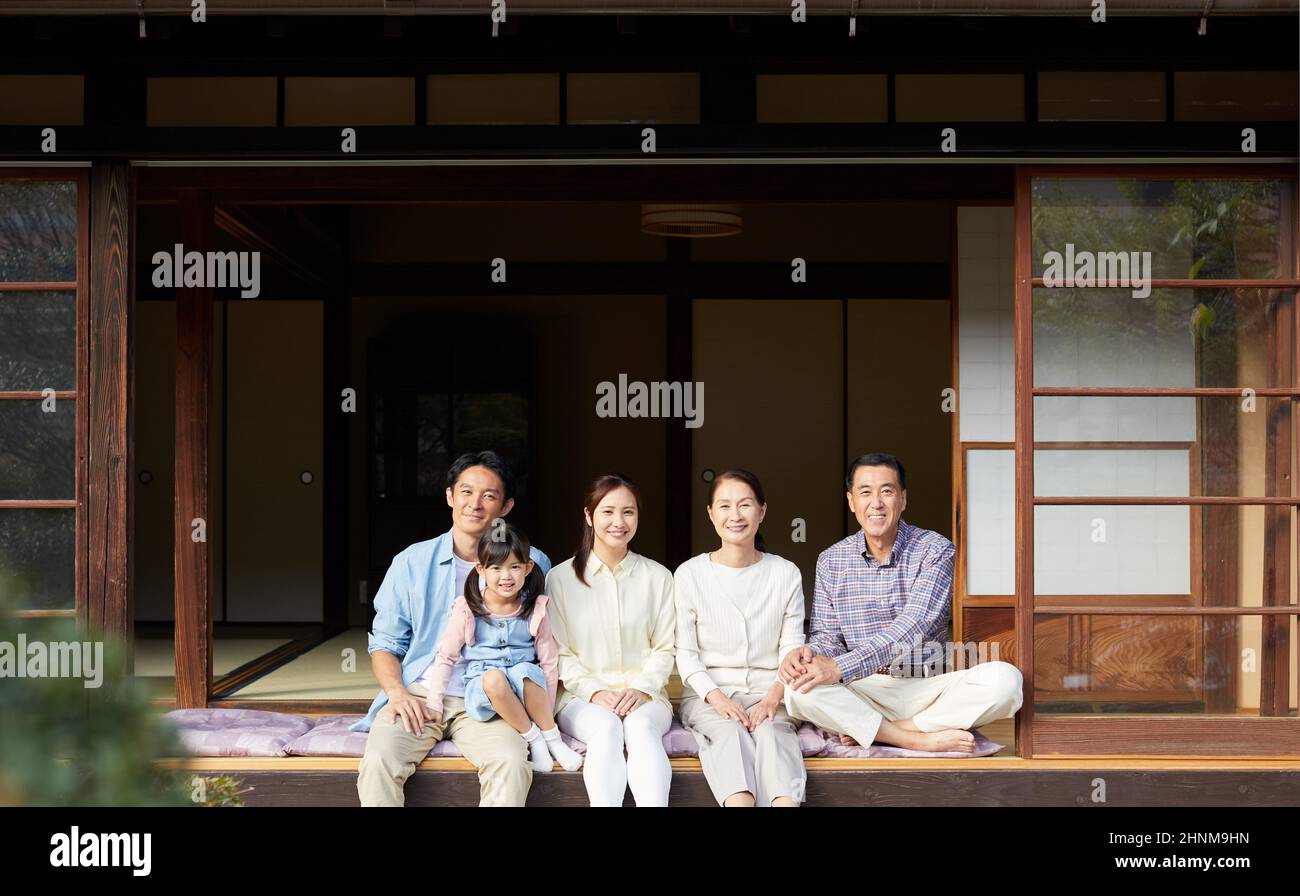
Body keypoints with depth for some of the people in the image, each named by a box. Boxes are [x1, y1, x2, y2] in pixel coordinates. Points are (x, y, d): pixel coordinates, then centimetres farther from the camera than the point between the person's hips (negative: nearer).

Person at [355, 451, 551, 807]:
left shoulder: (530, 563, 7)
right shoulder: (412, 562, 9)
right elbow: (385, 644, 14)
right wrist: (397, 692, -7)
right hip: (416, 697, 1)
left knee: (511, 762, -32)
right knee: (378, 762, -29)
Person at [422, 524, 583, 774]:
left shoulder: (535, 610, 2)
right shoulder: (468, 609, -2)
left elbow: (549, 662, 5)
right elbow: (445, 657, 4)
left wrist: (546, 711, 1)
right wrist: (434, 704, -1)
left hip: (526, 690, 1)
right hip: (481, 691, 0)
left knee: (525, 671, -35)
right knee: (493, 678, -36)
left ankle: (550, 735, -16)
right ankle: (534, 739, -18)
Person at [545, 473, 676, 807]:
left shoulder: (657, 577, 9)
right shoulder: (560, 578, 5)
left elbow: (664, 649, 7)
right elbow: (560, 654, 2)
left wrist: (642, 689, -10)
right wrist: (594, 692, -13)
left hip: (644, 695, 1)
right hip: (582, 696, -1)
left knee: (641, 726, -34)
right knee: (606, 727, -34)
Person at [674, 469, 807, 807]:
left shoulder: (786, 574, 7)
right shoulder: (689, 574, 4)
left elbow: (792, 649, 4)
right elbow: (685, 653, 2)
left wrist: (773, 698, -14)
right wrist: (716, 696, -15)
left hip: (768, 690, 1)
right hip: (708, 692, -1)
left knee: (771, 731, -34)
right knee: (730, 731, -34)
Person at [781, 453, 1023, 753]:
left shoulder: (935, 550, -5)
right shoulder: (831, 560, 6)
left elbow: (914, 625, -18)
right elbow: (827, 636, 6)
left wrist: (841, 668, -29)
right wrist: (808, 654, -22)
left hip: (929, 686, -1)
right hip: (864, 691, 1)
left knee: (1005, 679, -29)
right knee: (799, 687, -29)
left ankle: (865, 731, -24)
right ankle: (921, 739, -26)